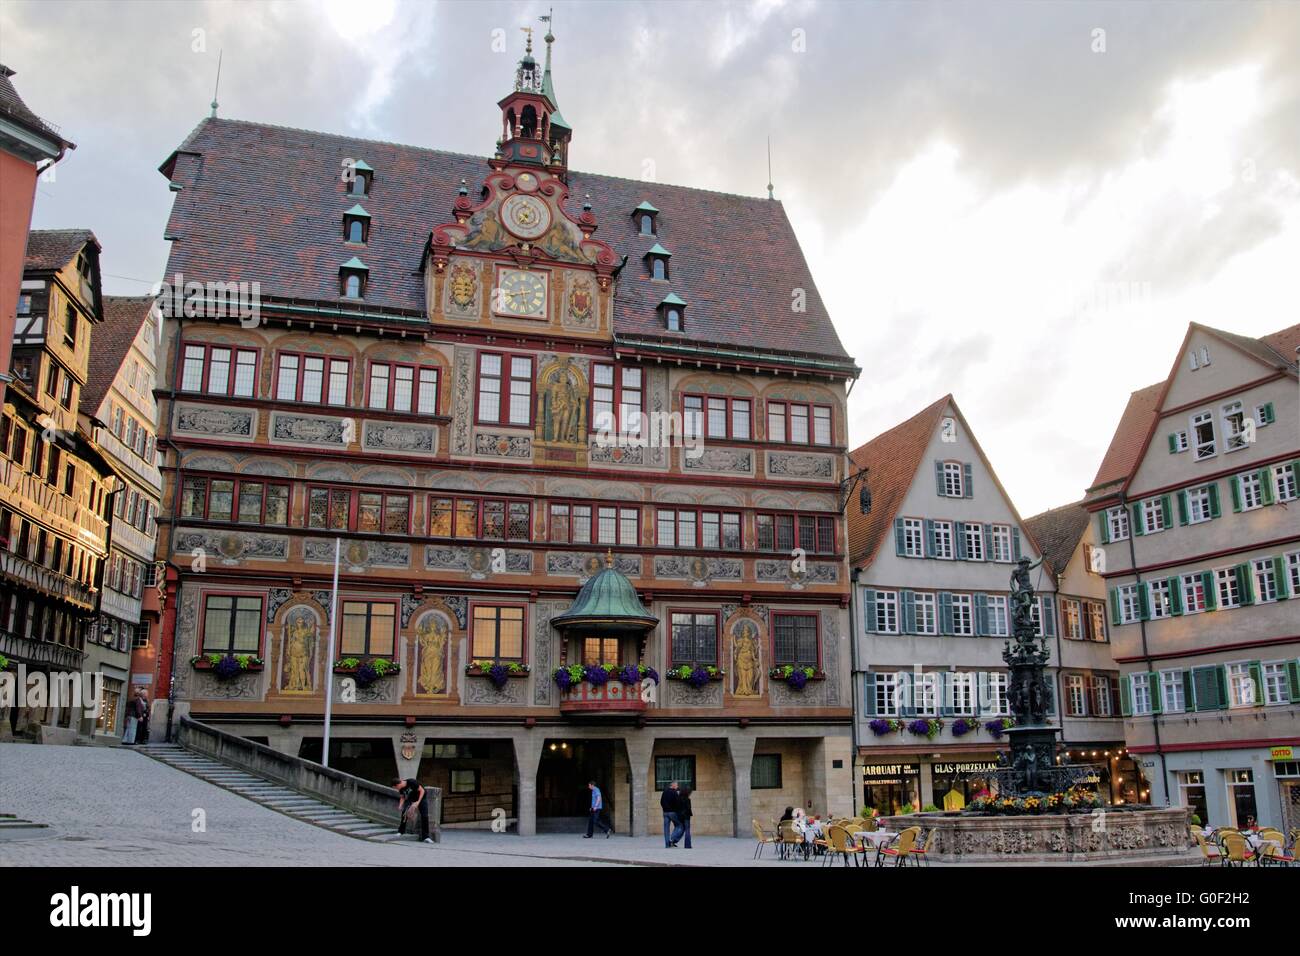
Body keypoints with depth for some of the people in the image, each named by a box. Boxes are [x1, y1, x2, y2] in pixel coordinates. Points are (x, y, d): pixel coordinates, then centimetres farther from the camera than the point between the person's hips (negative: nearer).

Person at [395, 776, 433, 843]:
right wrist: (400, 806, -19)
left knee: (424, 816, -13)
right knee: (404, 812, -18)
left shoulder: (412, 782, -31)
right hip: (411, 798, 5)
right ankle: (400, 832, -5)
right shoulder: (401, 788, -13)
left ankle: (425, 837, -8)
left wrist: (418, 802, -31)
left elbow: (422, 791, -25)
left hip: (421, 798, -4)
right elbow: (402, 798, 0)